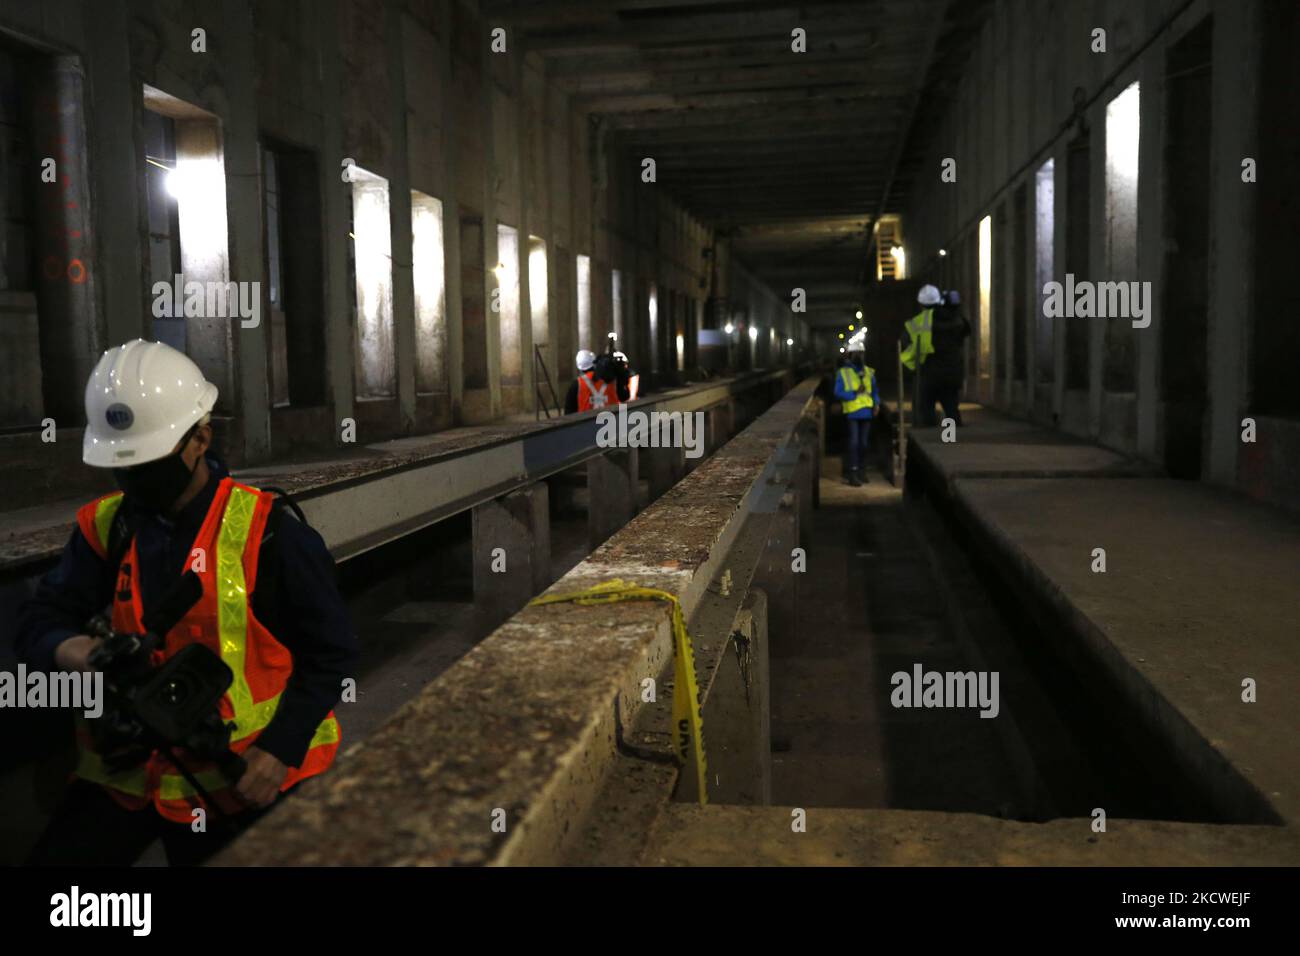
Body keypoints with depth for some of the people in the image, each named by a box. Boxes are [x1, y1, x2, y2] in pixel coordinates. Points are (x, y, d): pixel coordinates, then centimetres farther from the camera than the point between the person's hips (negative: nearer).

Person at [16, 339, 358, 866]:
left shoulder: (268, 533, -15)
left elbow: (328, 653, -9)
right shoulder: (103, 526, -1)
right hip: (126, 772, 4)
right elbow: (39, 619, 0)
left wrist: (283, 748, -18)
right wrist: (65, 649, -24)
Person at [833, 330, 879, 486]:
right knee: (854, 442, -9)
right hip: (852, 413, -5)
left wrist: (876, 403, 1)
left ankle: (862, 470, 25)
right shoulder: (843, 372, -4)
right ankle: (853, 473, -8)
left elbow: (875, 390, 17)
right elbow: (838, 392, -9)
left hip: (867, 412, 5)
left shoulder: (869, 371, 10)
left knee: (863, 443, 12)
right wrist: (854, 393, -18)